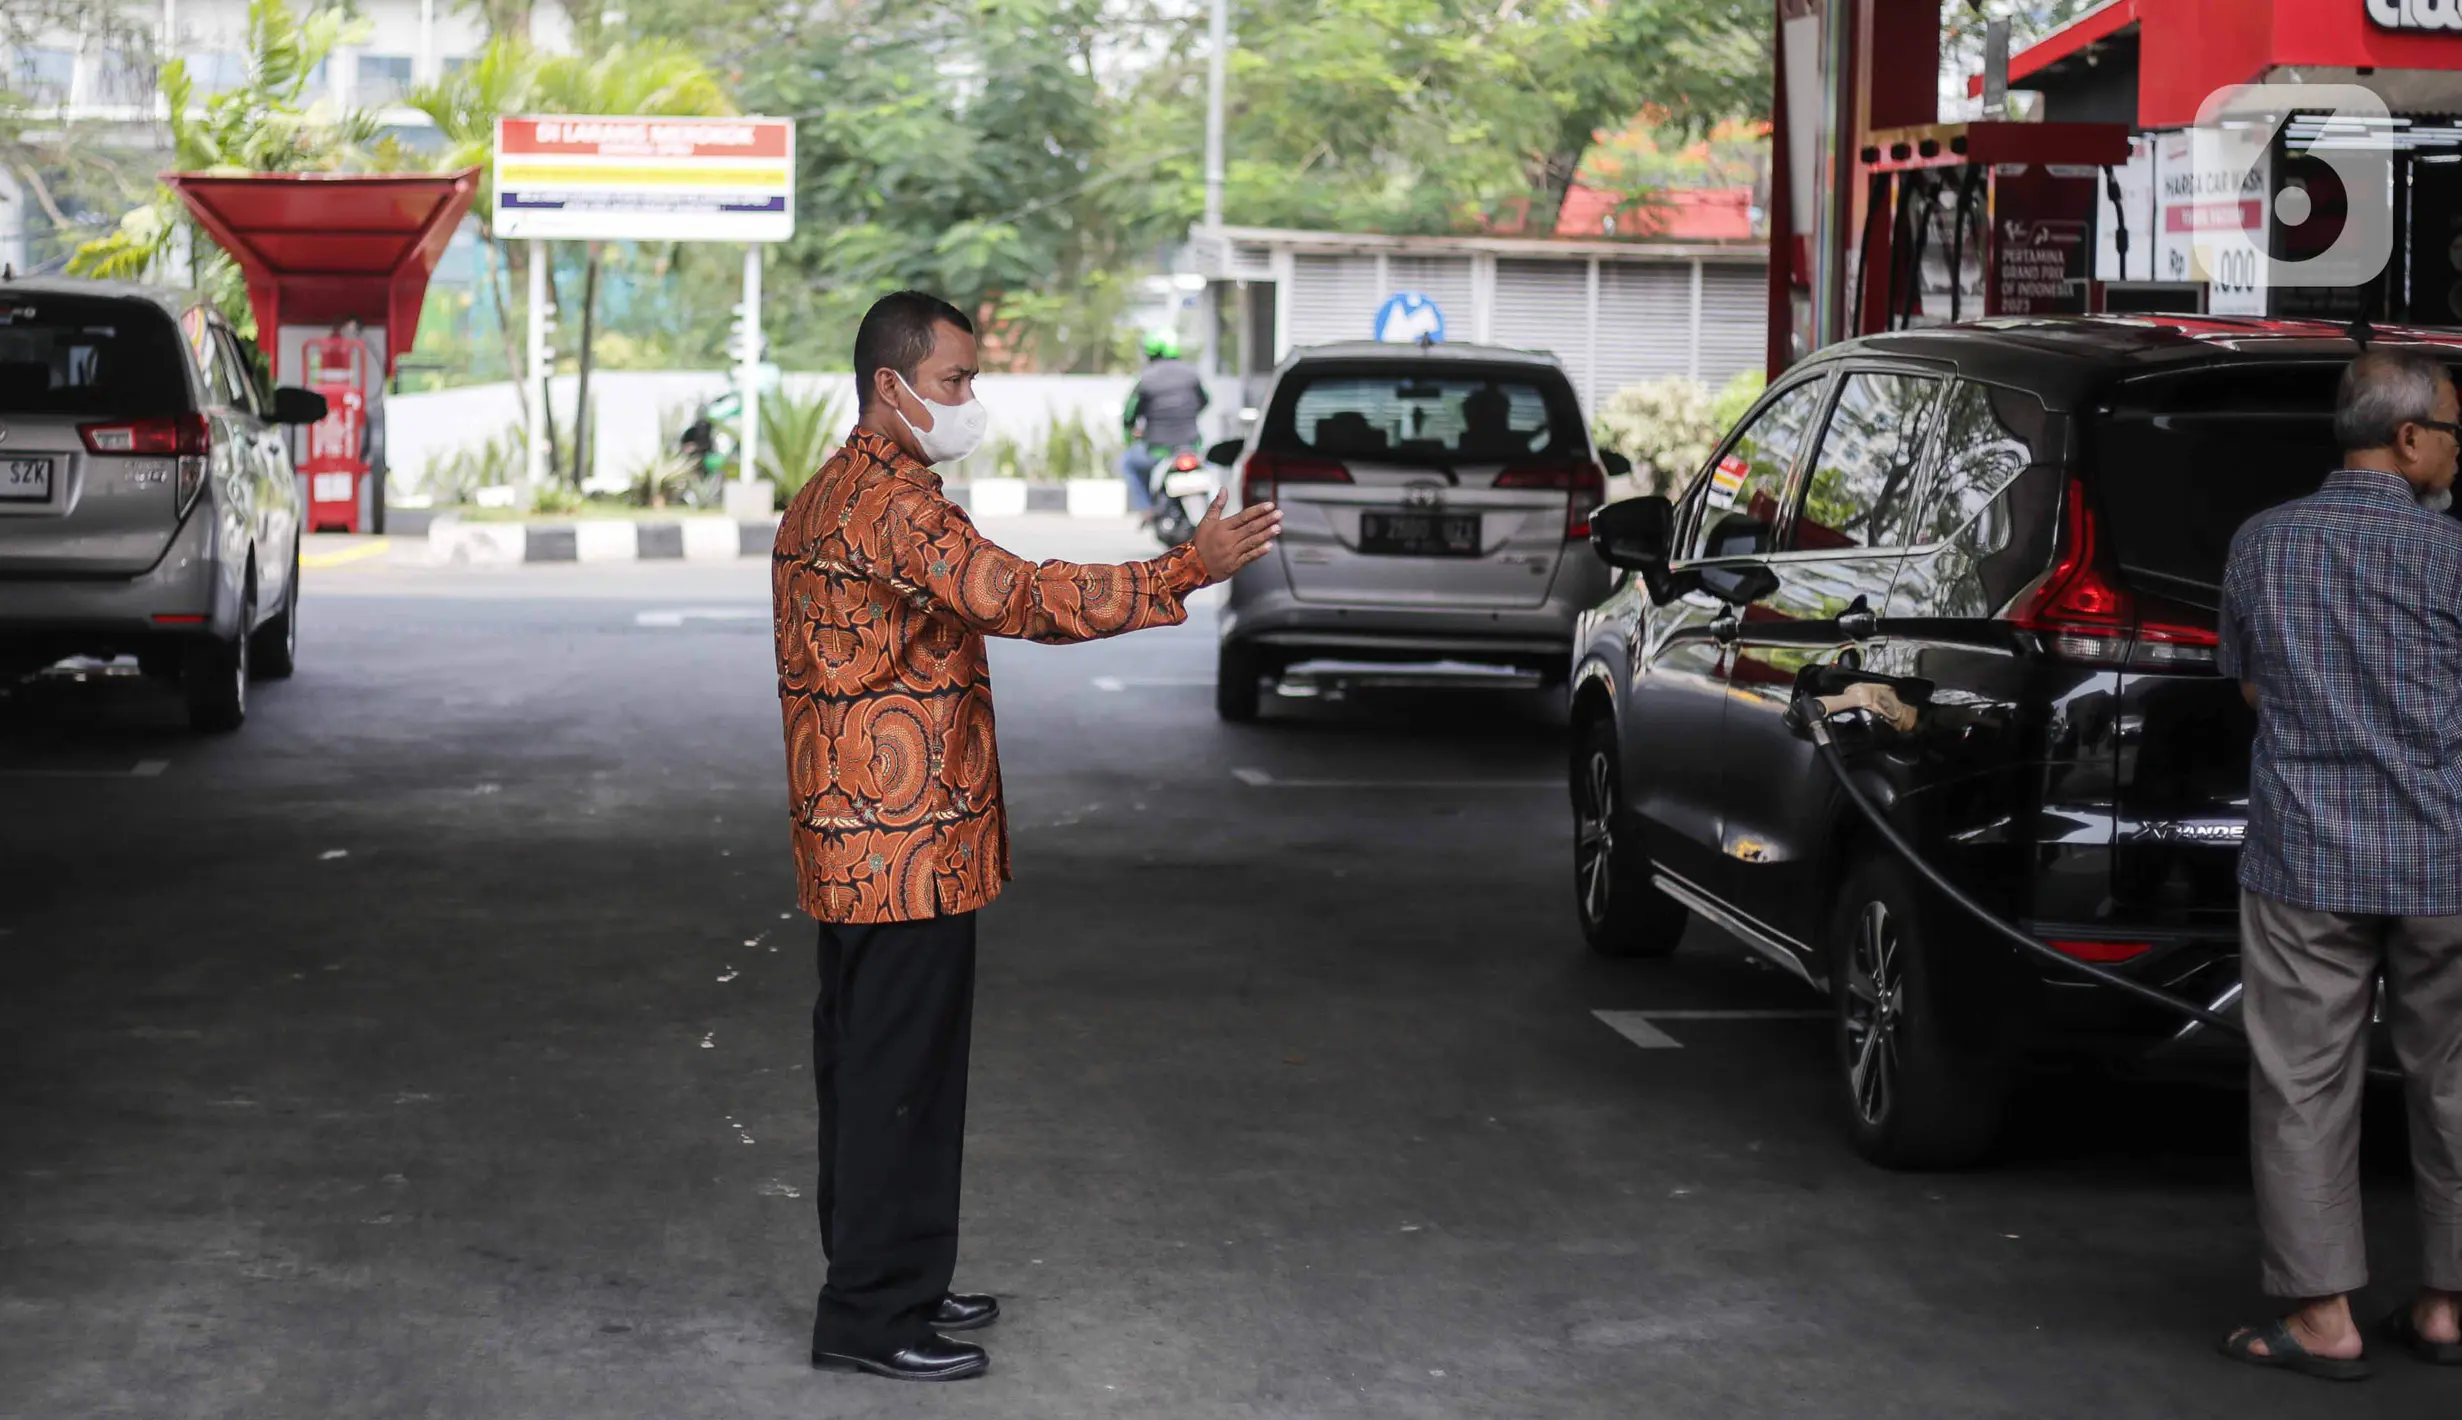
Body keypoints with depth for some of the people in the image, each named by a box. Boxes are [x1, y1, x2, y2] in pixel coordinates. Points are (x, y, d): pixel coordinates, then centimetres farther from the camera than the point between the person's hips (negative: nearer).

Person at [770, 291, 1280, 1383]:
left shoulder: (823, 500, 18)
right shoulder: (892, 501, -17)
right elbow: (1018, 598, -28)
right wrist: (1189, 570, -29)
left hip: (849, 851, 11)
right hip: (907, 846, -11)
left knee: (863, 1065, 16)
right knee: (901, 1076, -4)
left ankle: (878, 1284, 25)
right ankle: (871, 1315, 2)